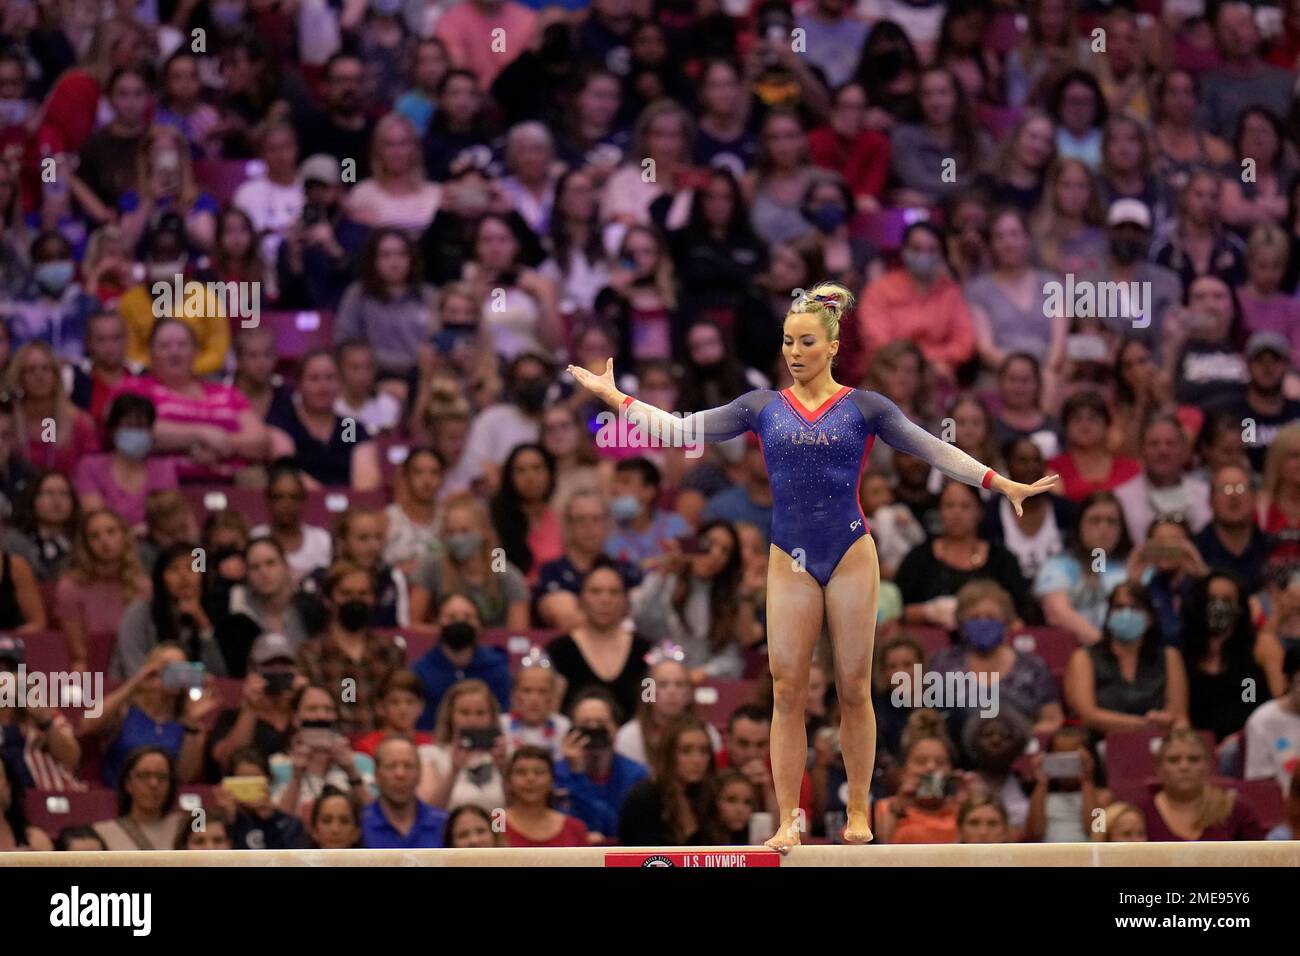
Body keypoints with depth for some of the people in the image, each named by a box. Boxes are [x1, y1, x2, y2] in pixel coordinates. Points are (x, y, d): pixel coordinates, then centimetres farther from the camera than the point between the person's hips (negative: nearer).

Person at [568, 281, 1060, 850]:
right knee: (787, 691, -2)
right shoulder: (763, 408, 7)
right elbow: (684, 429, 8)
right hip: (790, 561, 2)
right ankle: (788, 822, 0)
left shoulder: (864, 408, 2)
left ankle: (858, 812, 12)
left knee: (854, 688, 2)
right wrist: (613, 397, 4)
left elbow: (936, 450, 1)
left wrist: (1003, 485, -5)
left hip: (850, 556, -2)